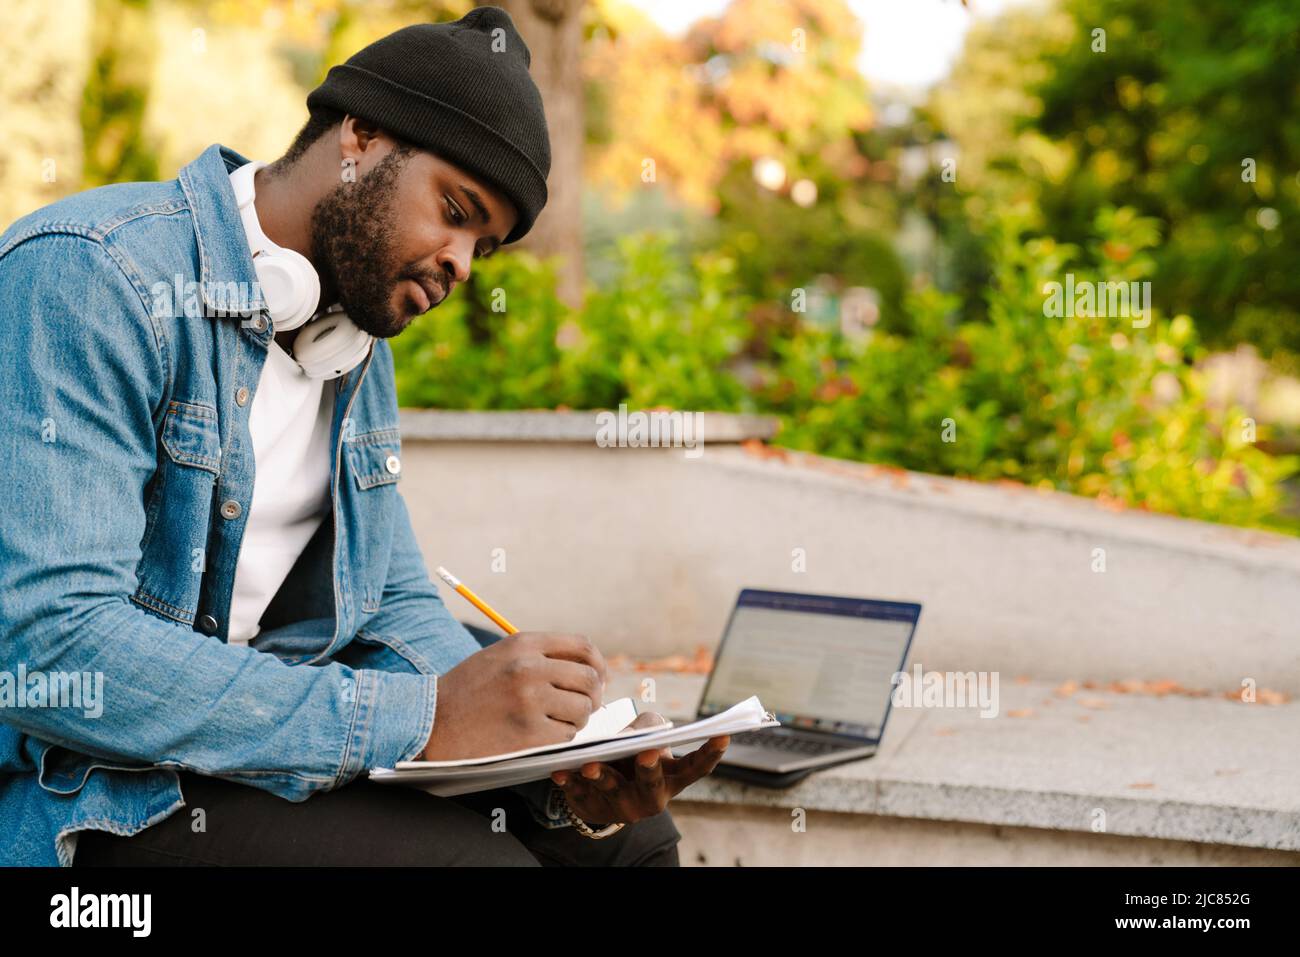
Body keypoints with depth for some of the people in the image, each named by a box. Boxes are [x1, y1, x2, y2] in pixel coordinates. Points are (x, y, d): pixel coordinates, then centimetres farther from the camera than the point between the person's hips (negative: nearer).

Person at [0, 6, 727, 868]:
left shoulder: (360, 351, 11)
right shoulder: (93, 278, -17)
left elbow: (397, 610, 10)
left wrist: (563, 772, -10)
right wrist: (422, 718, -27)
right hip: (87, 786, -8)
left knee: (624, 828, 1)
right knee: (475, 854, -23)